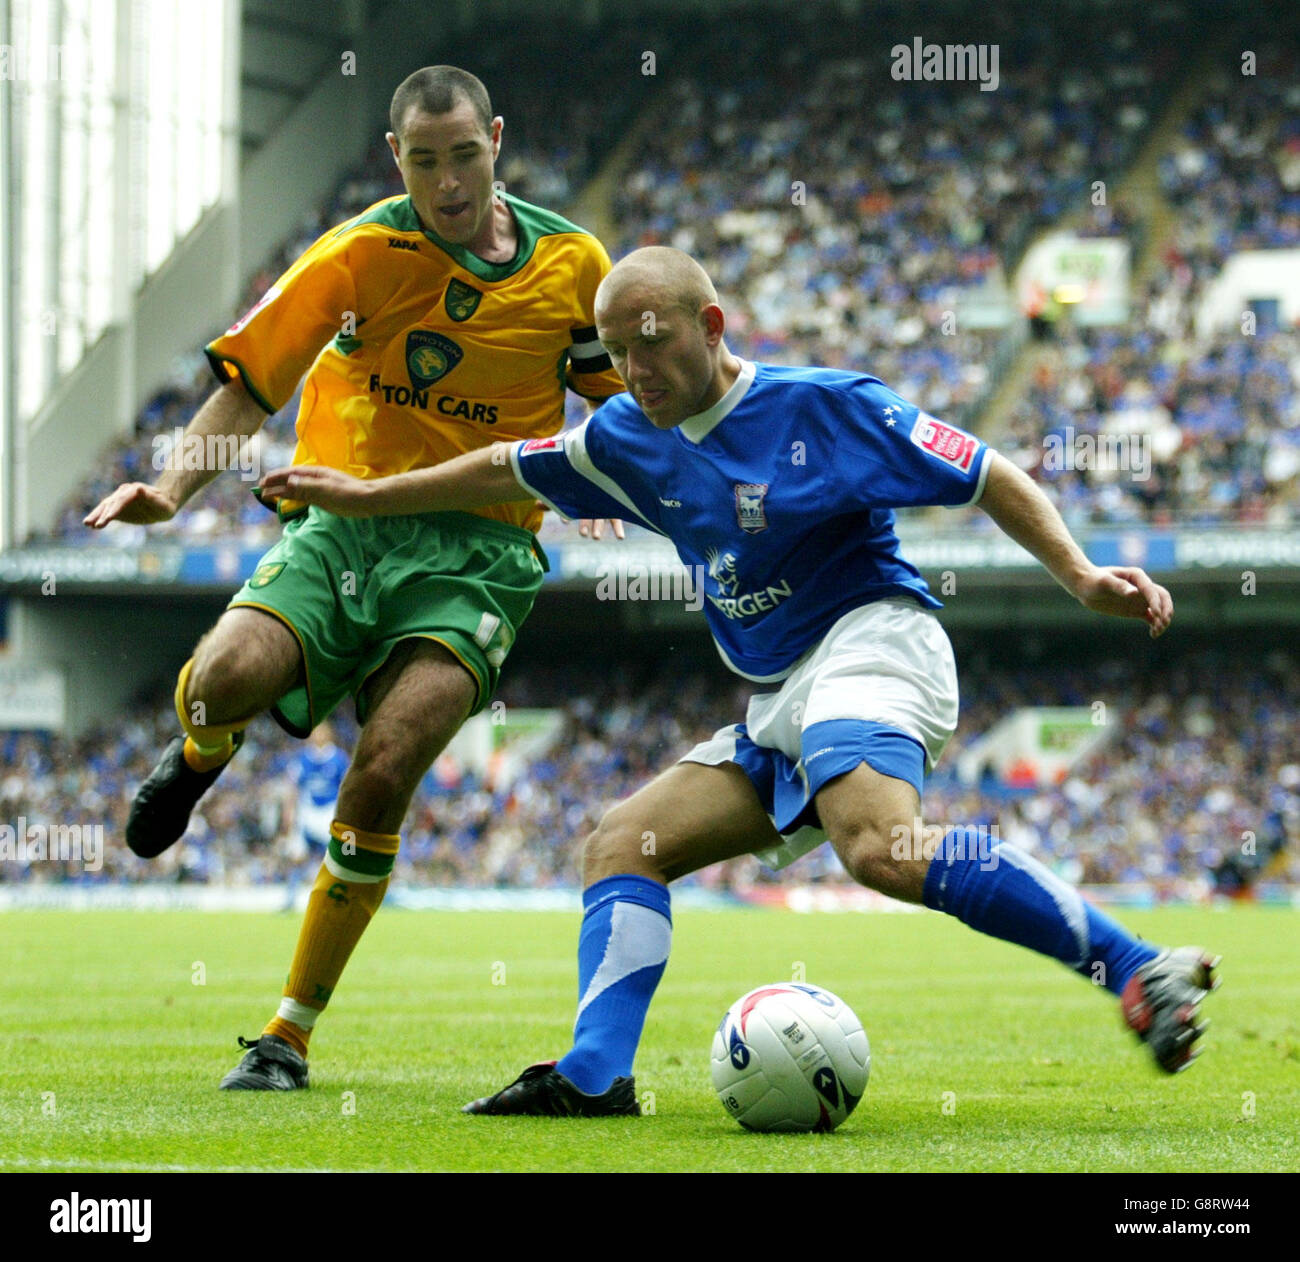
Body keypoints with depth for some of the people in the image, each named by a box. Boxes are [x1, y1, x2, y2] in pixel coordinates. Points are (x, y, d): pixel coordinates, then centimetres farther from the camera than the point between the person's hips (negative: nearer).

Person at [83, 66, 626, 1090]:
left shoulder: (573, 264, 2)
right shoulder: (359, 255, -5)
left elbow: (623, 411, 17)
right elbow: (248, 386, -4)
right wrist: (173, 486, -19)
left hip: (478, 549, 0)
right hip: (341, 525, 0)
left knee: (380, 783, -20)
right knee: (223, 677, -29)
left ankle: (289, 1035, -4)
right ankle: (201, 756, 13)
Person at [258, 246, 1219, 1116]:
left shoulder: (823, 405, -7)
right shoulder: (633, 439, 13)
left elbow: (988, 476, -6)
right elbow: (509, 472, 29)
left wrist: (1082, 575, -19)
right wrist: (366, 497, 34)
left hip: (870, 645, -9)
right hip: (781, 704, 9)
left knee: (882, 850, -35)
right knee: (622, 846, 0)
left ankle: (1138, 970, -37)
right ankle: (593, 1077, -10)